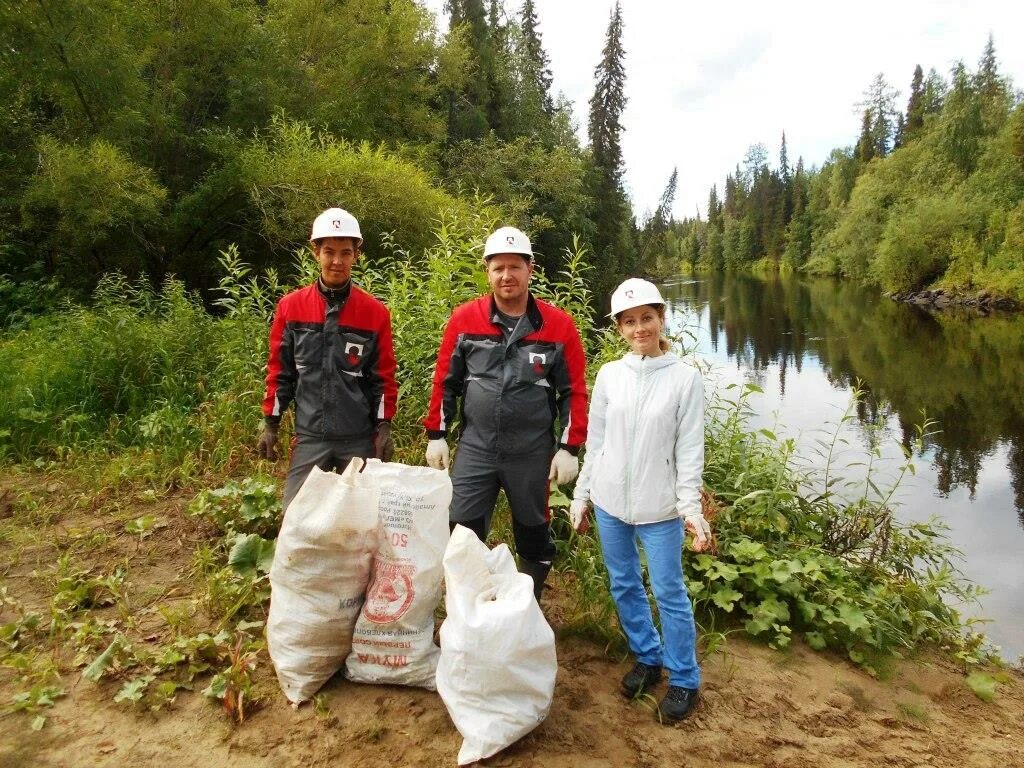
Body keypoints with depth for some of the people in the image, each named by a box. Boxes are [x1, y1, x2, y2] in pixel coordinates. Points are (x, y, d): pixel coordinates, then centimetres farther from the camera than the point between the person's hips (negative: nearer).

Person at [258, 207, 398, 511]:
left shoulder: (375, 312, -3)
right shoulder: (290, 306, 0)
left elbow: (383, 376, 1)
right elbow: (280, 371, 5)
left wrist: (384, 427, -4)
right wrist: (270, 425, 4)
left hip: (360, 438, 0)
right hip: (309, 435, 1)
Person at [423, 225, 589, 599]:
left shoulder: (559, 324, -5)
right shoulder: (464, 319, -2)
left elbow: (574, 391, -1)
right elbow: (445, 381, 5)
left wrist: (570, 448, -4)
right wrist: (436, 435, 4)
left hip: (533, 453, 0)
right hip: (475, 449, 1)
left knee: (533, 536, 15)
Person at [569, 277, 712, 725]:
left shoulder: (685, 378, -8)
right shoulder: (609, 375, 0)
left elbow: (689, 450, -7)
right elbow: (595, 441, 6)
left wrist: (692, 509, -11)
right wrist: (581, 495, 8)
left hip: (659, 506, -3)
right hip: (610, 501, 4)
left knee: (669, 593, 5)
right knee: (624, 586, 16)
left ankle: (684, 679, 25)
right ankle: (647, 658, 37)